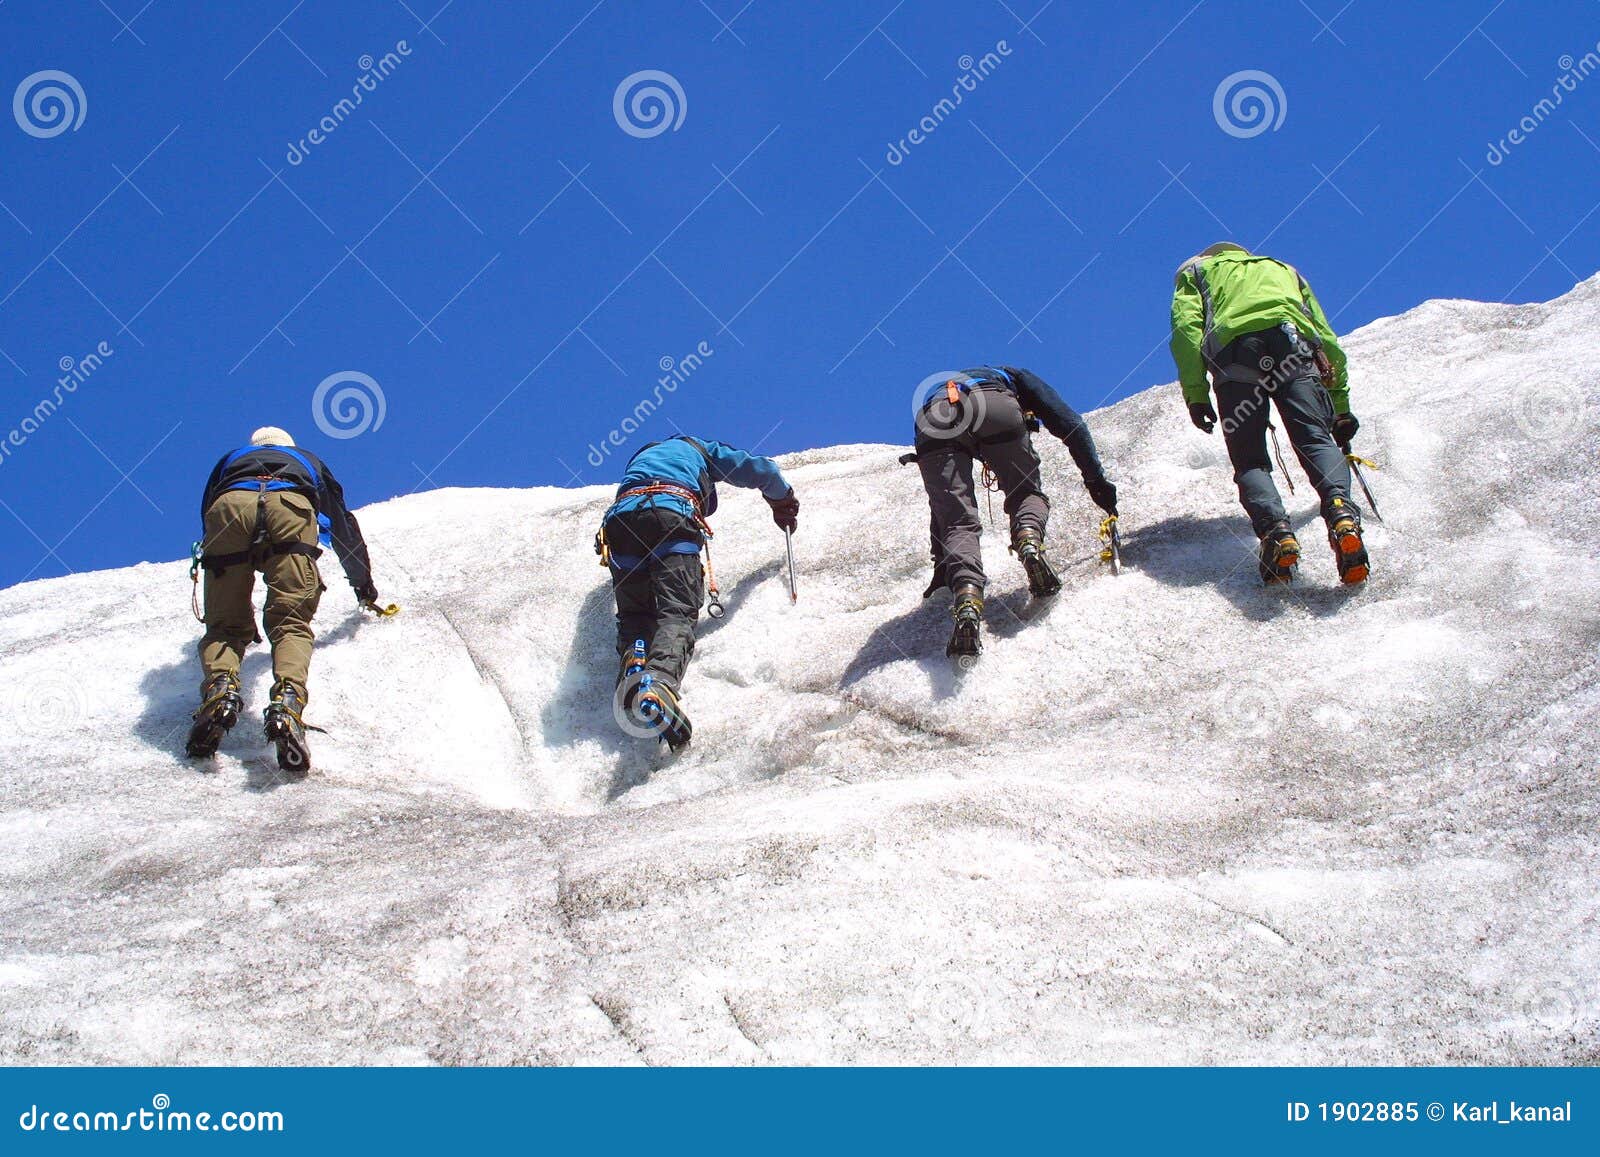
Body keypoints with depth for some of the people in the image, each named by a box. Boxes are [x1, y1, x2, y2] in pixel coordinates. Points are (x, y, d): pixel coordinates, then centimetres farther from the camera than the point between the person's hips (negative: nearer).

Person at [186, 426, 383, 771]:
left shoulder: (231, 459, 46)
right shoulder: (309, 460, 46)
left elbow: (208, 517, 49)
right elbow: (344, 525, 52)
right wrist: (364, 586, 67)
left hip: (230, 506, 1)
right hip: (291, 509, -1)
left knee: (225, 624, 6)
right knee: (291, 623, -7)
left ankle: (220, 687, -26)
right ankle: (286, 703, -36)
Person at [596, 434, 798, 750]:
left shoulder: (640, 457, 45)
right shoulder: (702, 449, 35)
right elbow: (762, 470, 34)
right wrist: (783, 502, 54)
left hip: (620, 517, 4)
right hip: (673, 513, -4)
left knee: (634, 616, 8)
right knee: (677, 612, -17)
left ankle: (633, 667, -27)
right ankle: (659, 681, -48)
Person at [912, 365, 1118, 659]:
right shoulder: (1016, 377, 42)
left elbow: (943, 499, 46)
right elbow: (1068, 424, 25)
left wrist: (940, 561, 47)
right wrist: (1096, 480, 25)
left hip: (933, 421, 2)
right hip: (996, 411, -2)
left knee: (957, 521, 2)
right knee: (1027, 493, 19)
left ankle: (966, 597, -25)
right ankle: (1029, 539, -14)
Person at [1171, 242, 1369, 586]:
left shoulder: (1197, 270, 35)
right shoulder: (1284, 270, 43)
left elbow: (1186, 327, 13)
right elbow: (1328, 340, 35)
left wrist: (1195, 394, 5)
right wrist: (1341, 406, 37)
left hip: (1233, 347, -2)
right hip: (1293, 343, 2)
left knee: (1250, 461, -1)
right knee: (1316, 439, -9)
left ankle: (1275, 530, -28)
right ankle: (1341, 512, -39)